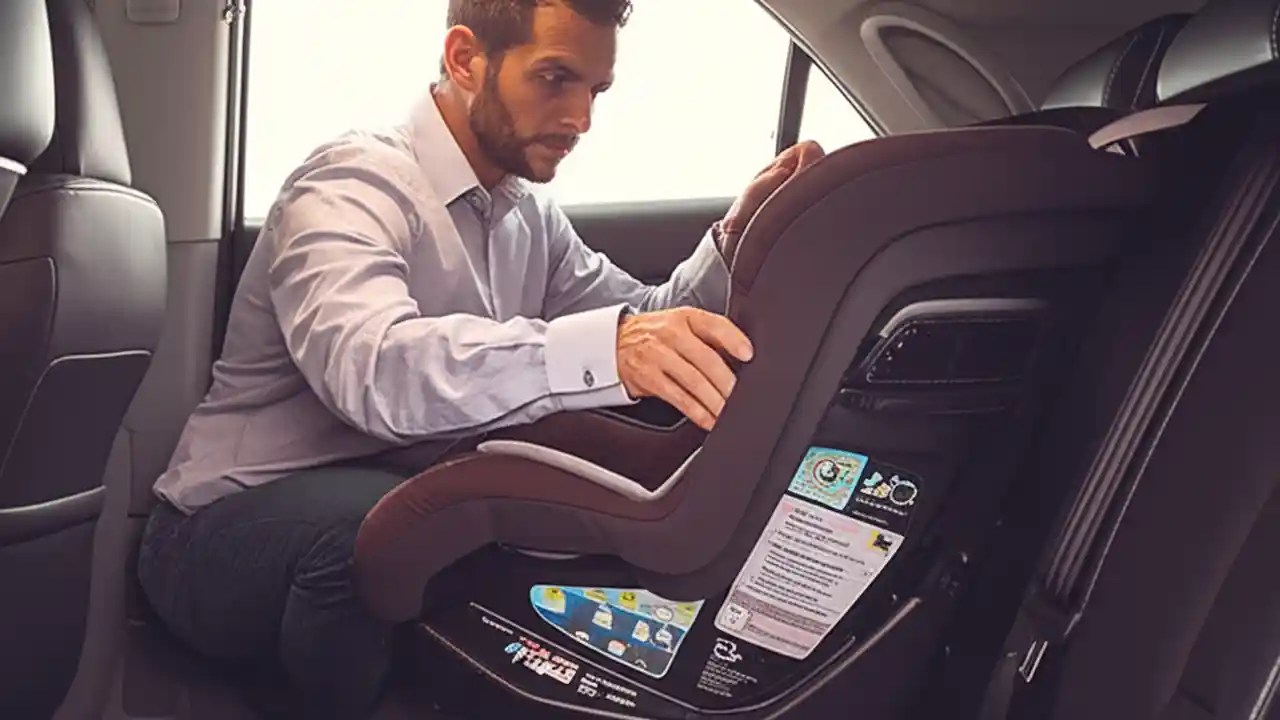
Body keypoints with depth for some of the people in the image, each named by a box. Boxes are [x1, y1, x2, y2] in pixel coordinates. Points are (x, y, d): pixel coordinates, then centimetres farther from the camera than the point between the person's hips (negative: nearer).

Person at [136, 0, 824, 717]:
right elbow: (367, 368, -40)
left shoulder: (529, 212, 7)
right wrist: (606, 350, -54)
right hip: (234, 528, -6)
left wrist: (736, 241, -12)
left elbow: (646, 325, 7)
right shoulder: (355, 186, -19)